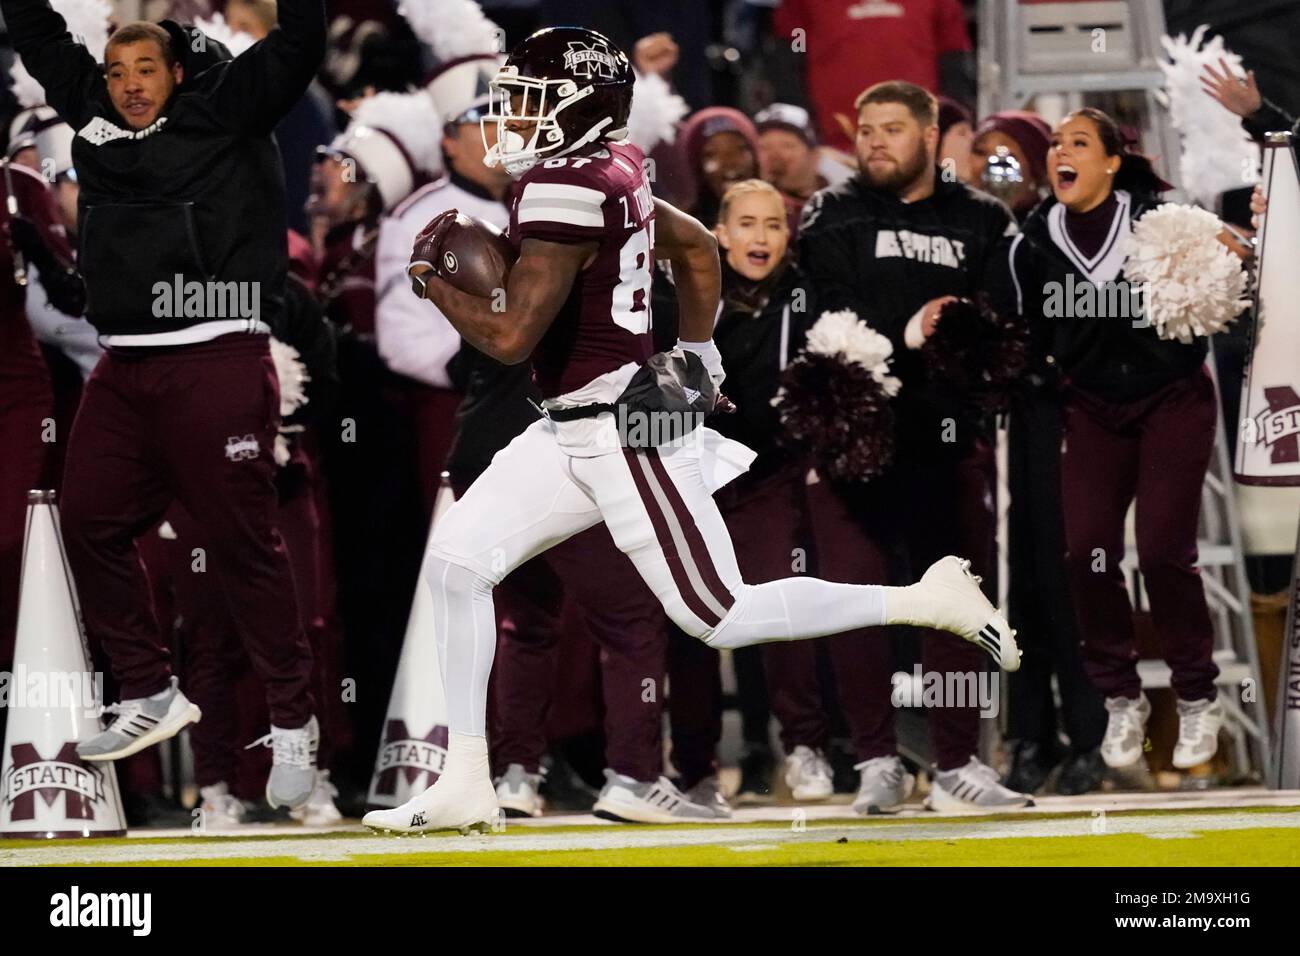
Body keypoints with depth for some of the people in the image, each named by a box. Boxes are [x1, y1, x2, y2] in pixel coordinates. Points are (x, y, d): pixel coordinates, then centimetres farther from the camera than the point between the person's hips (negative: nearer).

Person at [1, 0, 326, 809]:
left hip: (217, 364, -6)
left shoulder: (224, 113, -1)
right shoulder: (93, 119, 14)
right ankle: (151, 695, 21)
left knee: (244, 541, -4)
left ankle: (293, 724, 3)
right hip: (126, 370, 6)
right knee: (90, 524, 6)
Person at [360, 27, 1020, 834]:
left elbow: (510, 338, -24)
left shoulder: (565, 193, -21)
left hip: (626, 435, -10)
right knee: (457, 562, 2)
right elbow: (699, 248, 22)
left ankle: (931, 601, 6)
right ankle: (466, 785, 4)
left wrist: (429, 274, -11)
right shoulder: (608, 173, 8)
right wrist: (696, 357, 28)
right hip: (572, 434, 10)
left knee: (720, 618, -4)